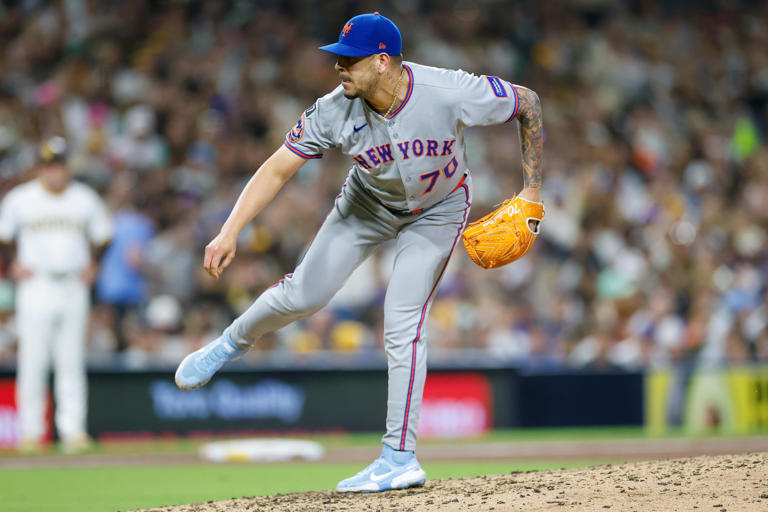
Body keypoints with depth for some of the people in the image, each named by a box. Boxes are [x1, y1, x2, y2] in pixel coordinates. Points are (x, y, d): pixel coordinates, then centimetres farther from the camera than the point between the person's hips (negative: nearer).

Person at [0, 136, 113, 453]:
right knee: (32, 360, -5)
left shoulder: (85, 199, 8)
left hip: (74, 288, 2)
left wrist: (92, 266, 9)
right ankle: (30, 431, 1)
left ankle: (73, 430, 1)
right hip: (36, 287, -2)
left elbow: (102, 236, 20)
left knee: (72, 362, 1)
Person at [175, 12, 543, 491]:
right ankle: (234, 342, 32)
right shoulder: (335, 111, -28)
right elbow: (277, 169, -23)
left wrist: (532, 192, -19)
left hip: (437, 210, -3)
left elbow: (528, 102, -21)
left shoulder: (451, 93, -36)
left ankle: (401, 458, -7)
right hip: (370, 201, 3)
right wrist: (230, 232, -35)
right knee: (303, 295, 0)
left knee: (403, 325, -13)